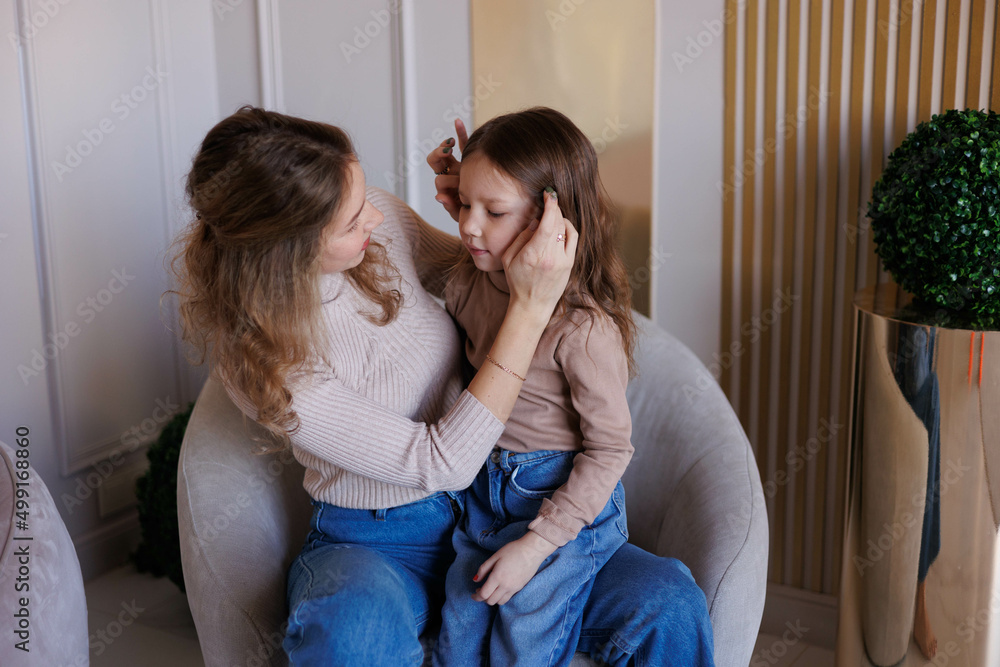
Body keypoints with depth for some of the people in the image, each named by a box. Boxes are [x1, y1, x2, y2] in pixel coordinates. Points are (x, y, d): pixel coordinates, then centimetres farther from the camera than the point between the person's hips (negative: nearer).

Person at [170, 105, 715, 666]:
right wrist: (531, 306, -28)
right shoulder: (261, 361, -24)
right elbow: (439, 464, -25)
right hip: (375, 544, -4)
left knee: (670, 608, -19)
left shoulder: (381, 218, -10)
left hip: (489, 506, 4)